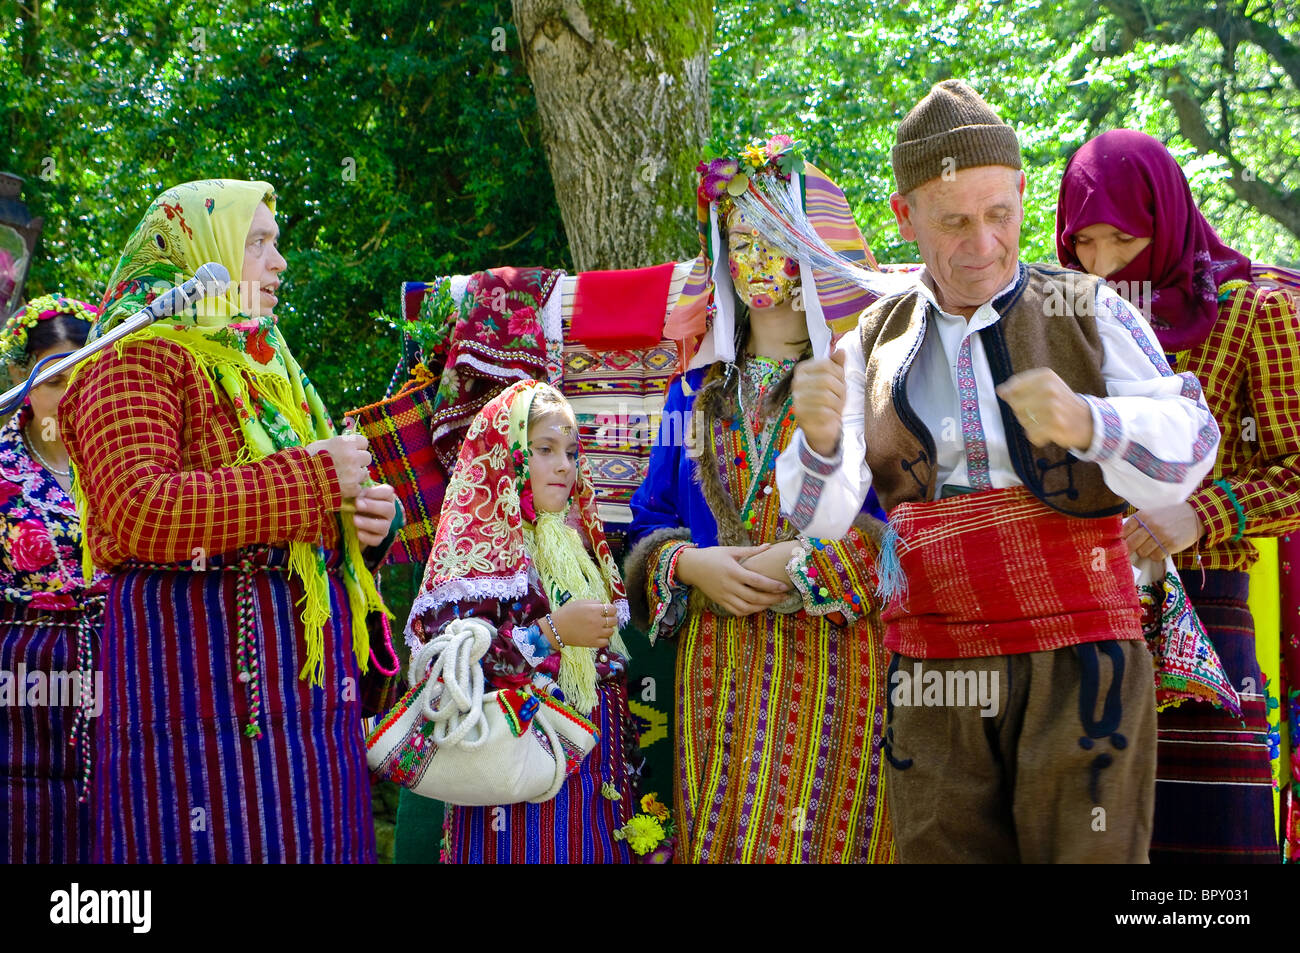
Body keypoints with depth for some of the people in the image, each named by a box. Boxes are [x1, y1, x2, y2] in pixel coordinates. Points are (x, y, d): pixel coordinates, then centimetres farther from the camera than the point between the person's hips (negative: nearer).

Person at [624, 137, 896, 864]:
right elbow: (650, 522, 15)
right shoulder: (698, 393, 16)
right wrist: (691, 566, -5)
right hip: (719, 677, 4)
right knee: (719, 841, 4)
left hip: (836, 666, -4)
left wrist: (805, 562, -16)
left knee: (828, 836, -6)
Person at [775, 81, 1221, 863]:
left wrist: (1087, 421, -21)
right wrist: (819, 438, -18)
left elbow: (1191, 445, -1)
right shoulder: (876, 345, 13)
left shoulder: (1088, 312, 8)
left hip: (1077, 659, -2)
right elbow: (820, 515, 5)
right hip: (933, 675, 2)